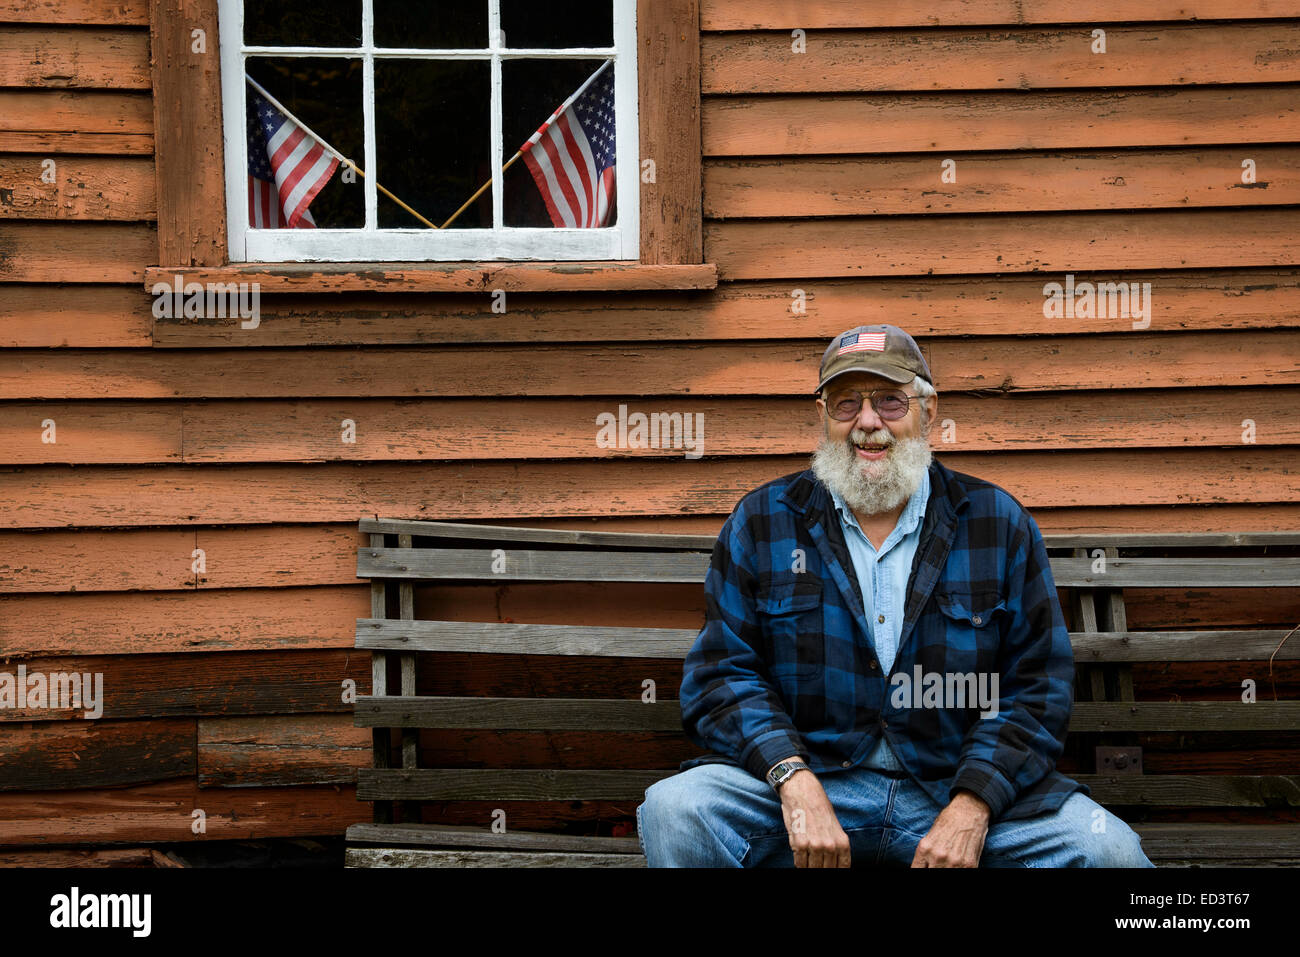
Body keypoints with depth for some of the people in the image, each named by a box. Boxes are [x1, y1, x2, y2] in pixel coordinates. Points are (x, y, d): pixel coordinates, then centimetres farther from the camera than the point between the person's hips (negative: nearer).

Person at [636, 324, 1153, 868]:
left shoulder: (998, 522, 7)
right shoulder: (761, 523, 7)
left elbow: (1038, 687, 3)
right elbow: (721, 674, 1)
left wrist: (972, 806, -13)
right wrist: (794, 781, -18)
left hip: (959, 782, 1)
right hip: (811, 776, 0)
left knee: (1108, 848, -24)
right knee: (673, 812, -28)